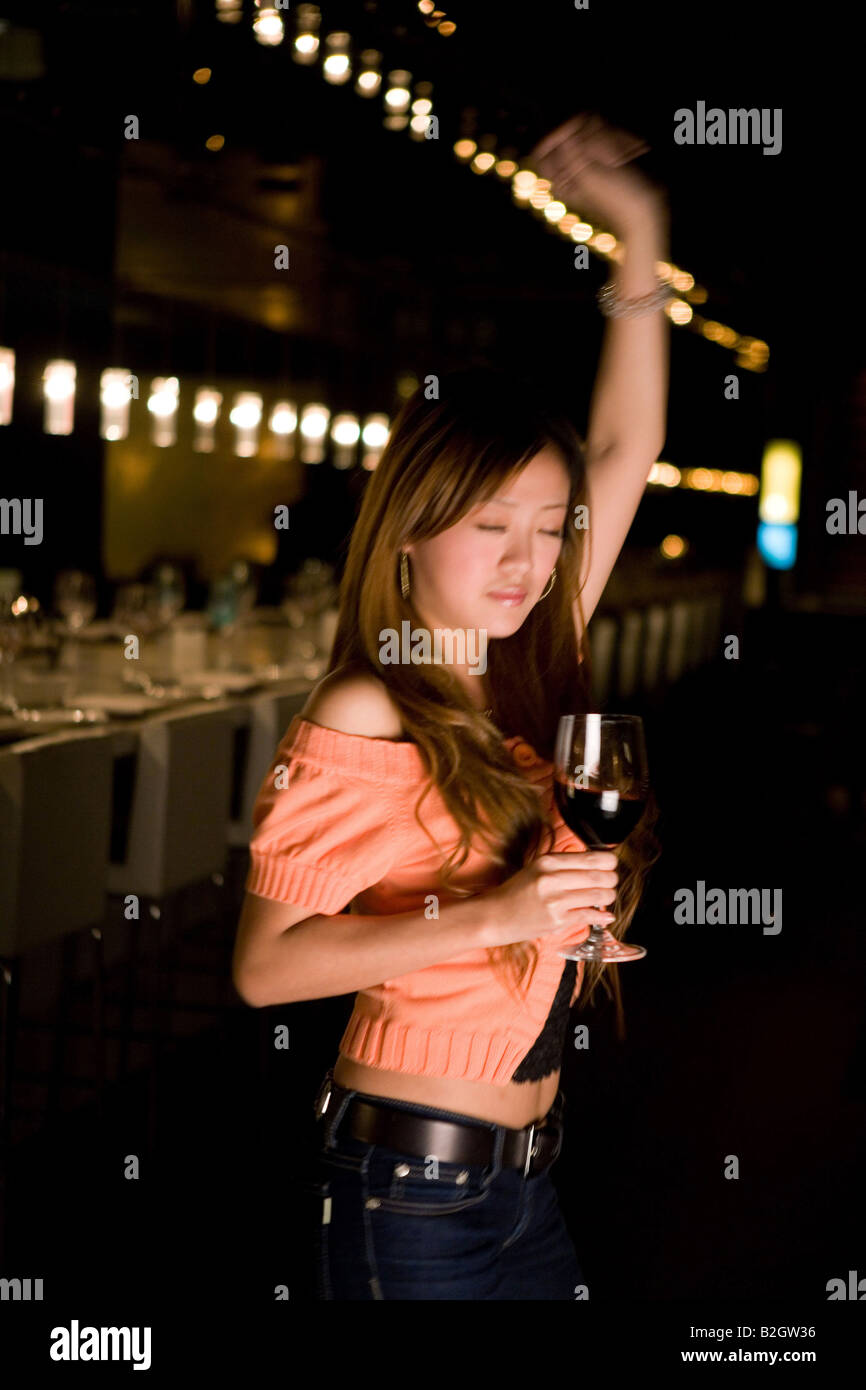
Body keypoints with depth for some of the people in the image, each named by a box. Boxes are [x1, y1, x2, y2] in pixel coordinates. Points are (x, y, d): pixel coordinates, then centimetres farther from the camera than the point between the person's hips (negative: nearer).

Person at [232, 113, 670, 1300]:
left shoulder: (526, 676, 3)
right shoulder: (364, 722, -16)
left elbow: (624, 455, 8)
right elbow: (266, 963, -18)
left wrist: (639, 234, 7)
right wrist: (488, 915, -25)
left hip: (528, 1178, 7)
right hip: (411, 1189, -7)